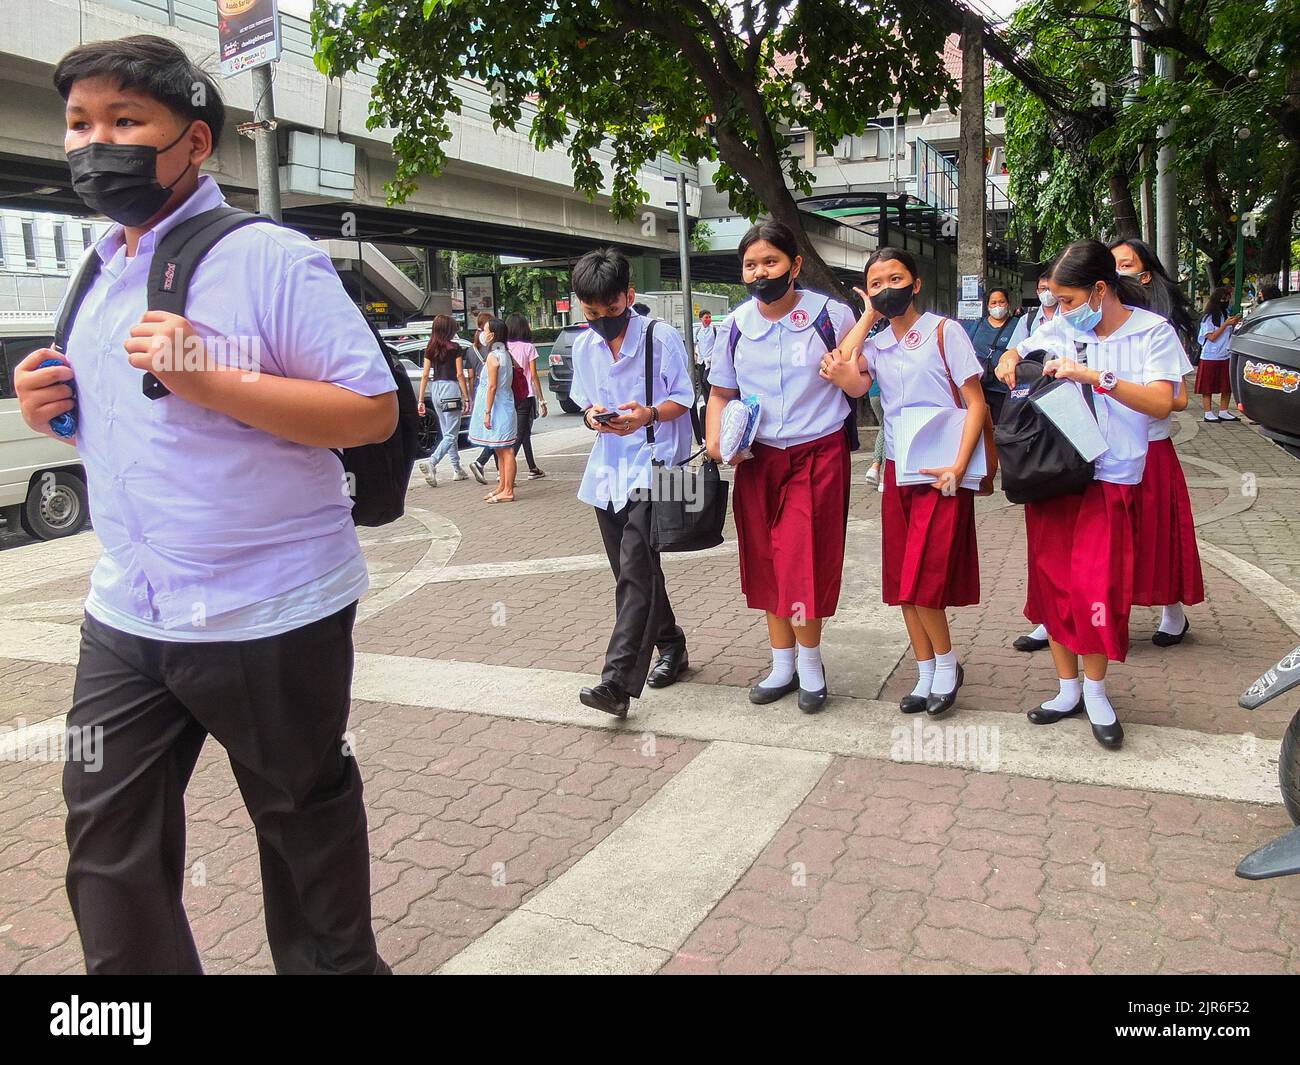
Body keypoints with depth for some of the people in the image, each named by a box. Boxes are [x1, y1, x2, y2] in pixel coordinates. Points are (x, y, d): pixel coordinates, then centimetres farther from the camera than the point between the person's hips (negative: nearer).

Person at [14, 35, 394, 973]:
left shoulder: (268, 258, -12)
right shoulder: (100, 274, 12)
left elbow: (374, 412, -18)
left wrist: (208, 378, -26)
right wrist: (55, 411, 1)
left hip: (269, 613, -7)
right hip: (127, 615, 7)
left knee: (303, 817, 13)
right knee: (106, 835, 12)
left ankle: (337, 963, 37)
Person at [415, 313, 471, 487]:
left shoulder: (430, 349, 7)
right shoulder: (455, 348, -7)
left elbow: (425, 375, 6)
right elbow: (460, 375, -8)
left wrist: (421, 400, 8)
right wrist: (466, 397, -2)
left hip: (435, 389, 6)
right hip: (450, 389, -6)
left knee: (447, 432, 16)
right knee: (451, 434, -5)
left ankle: (457, 469, 22)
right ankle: (431, 463, -25)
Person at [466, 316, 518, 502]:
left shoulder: (492, 356, -15)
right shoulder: (505, 354, 12)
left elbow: (492, 386, -18)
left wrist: (487, 412, -18)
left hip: (497, 408, -10)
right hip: (504, 406, 10)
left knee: (505, 450, -6)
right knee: (501, 450, 15)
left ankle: (508, 491, -4)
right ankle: (502, 487, 21)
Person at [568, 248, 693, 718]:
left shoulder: (662, 337, -7)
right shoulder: (584, 346, 9)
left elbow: (683, 397, -2)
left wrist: (650, 414, -22)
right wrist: (591, 413, -6)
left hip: (653, 465, -7)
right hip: (608, 466, 7)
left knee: (635, 571, -16)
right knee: (632, 570, 14)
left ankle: (618, 682, -20)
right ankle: (671, 647, 34)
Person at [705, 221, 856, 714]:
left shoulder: (831, 314, -7)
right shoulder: (736, 325, 2)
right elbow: (721, 393, 13)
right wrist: (715, 440, -4)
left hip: (818, 455, -3)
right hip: (757, 459, 4)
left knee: (806, 562, -5)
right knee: (766, 562, 10)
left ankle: (809, 663, 18)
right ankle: (782, 664, 26)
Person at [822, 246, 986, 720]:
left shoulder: (944, 331, -4)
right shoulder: (876, 344, 9)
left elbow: (976, 403, -6)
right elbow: (853, 385, -12)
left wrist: (958, 467, -17)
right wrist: (868, 316, -4)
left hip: (941, 472, -5)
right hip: (898, 471, 5)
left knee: (922, 580, -8)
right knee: (902, 582, 7)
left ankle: (948, 664, 15)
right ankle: (926, 676, 21)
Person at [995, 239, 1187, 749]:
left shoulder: (1152, 332, -4)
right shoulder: (1063, 329, 5)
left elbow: (1160, 403, -17)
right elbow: (1015, 353, 21)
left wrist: (1095, 376, -24)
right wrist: (1009, 362, -2)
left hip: (1108, 477, -4)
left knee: (1095, 588, -4)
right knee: (1051, 583, 7)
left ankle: (1095, 692, 17)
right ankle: (1068, 689, 22)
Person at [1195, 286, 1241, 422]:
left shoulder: (1226, 314, 9)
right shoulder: (1208, 317, -8)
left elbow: (1229, 335, 16)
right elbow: (1212, 337, -11)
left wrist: (1234, 324, -1)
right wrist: (1226, 324, -14)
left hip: (1226, 356, 6)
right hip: (1210, 358, -6)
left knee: (1227, 386, 7)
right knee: (1207, 387, 1)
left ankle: (1223, 412, 14)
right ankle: (1208, 413, 6)